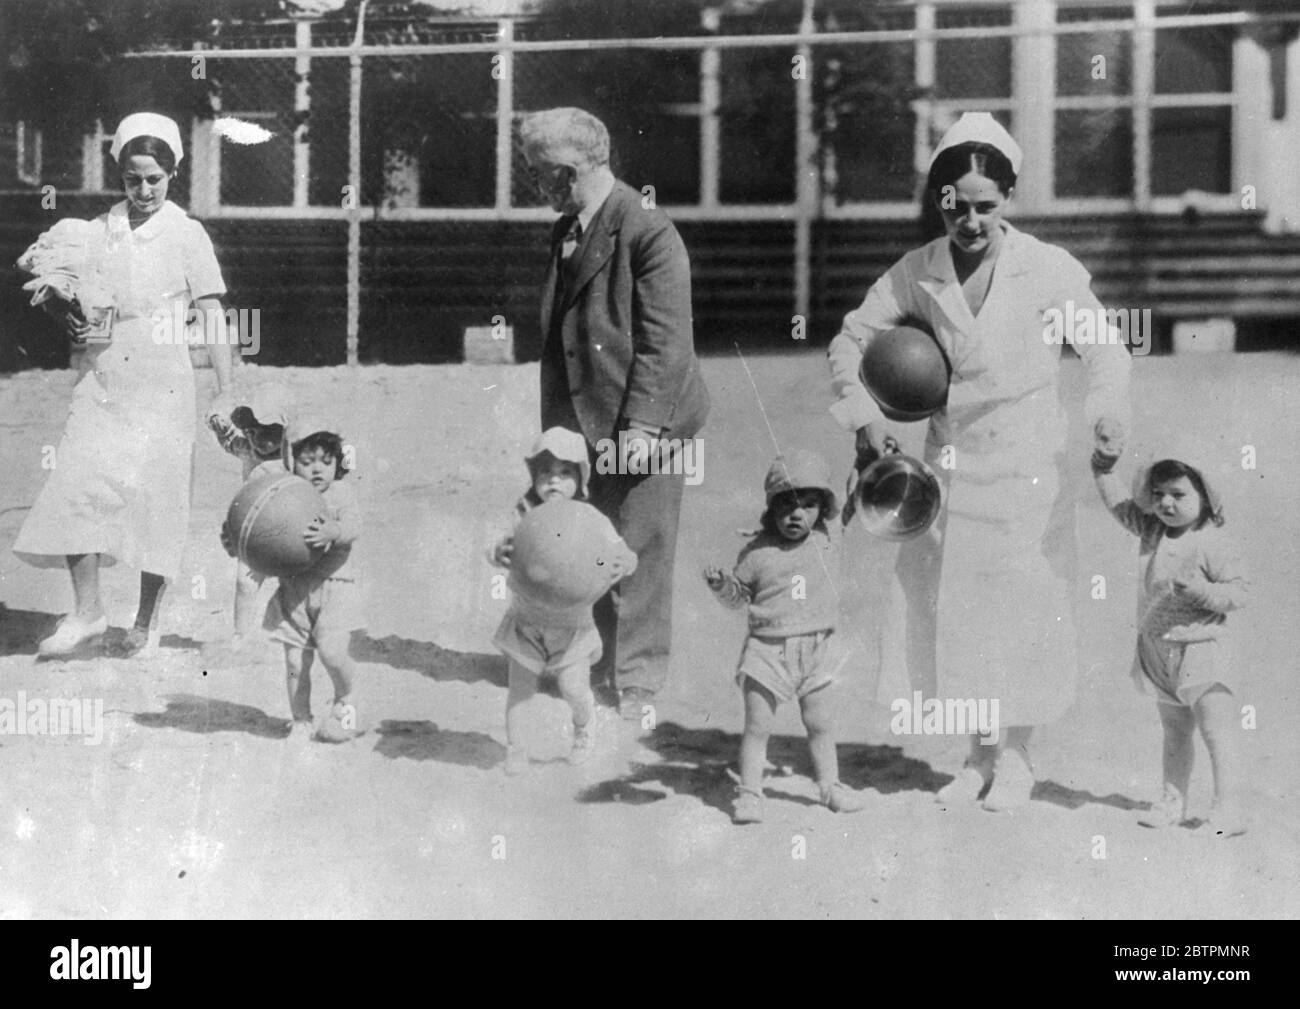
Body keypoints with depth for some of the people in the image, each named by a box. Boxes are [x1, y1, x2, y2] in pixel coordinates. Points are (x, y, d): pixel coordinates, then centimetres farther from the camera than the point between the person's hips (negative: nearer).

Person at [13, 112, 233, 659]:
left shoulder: (187, 235, -1)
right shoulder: (99, 229, 7)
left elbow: (213, 317, -1)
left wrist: (225, 396, -5)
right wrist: (72, 321, -8)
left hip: (162, 385, -2)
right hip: (102, 380, 3)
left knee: (155, 496, -1)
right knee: (80, 482, -9)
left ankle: (146, 624, 11)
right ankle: (87, 610, 1)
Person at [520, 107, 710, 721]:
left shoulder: (647, 231, -14)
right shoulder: (566, 231, 12)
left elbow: (665, 340, -17)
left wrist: (643, 425, -20)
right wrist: (555, 421, 14)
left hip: (640, 423, -7)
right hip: (583, 421, 8)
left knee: (638, 552, 0)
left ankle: (637, 686, 9)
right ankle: (603, 665, 24)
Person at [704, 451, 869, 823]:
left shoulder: (829, 538, -1)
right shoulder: (757, 553, -7)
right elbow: (740, 596, 4)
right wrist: (722, 584, -13)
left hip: (817, 650, 2)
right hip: (768, 650, -2)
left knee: (821, 726, 15)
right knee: (757, 727, 2)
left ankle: (830, 785, 31)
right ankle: (749, 794, 10)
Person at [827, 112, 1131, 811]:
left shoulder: (1048, 269, -7)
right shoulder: (918, 273, 0)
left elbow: (1104, 347, -2)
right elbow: (851, 338, 10)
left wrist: (1108, 409, -21)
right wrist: (862, 412, -4)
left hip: (1027, 464, -3)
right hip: (950, 460, 3)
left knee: (1023, 604, 0)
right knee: (943, 607, 3)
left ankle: (1016, 758, 16)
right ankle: (979, 753, 19)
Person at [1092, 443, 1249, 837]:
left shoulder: (1213, 545, -14)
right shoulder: (1150, 530, 4)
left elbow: (1242, 591, -15)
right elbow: (1118, 502, 16)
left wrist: (1201, 591, -28)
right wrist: (1105, 464, 6)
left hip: (1202, 649, -7)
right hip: (1159, 652, 7)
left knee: (1217, 731, -7)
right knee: (1174, 732, 15)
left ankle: (1227, 809, -7)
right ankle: (1173, 801, 21)